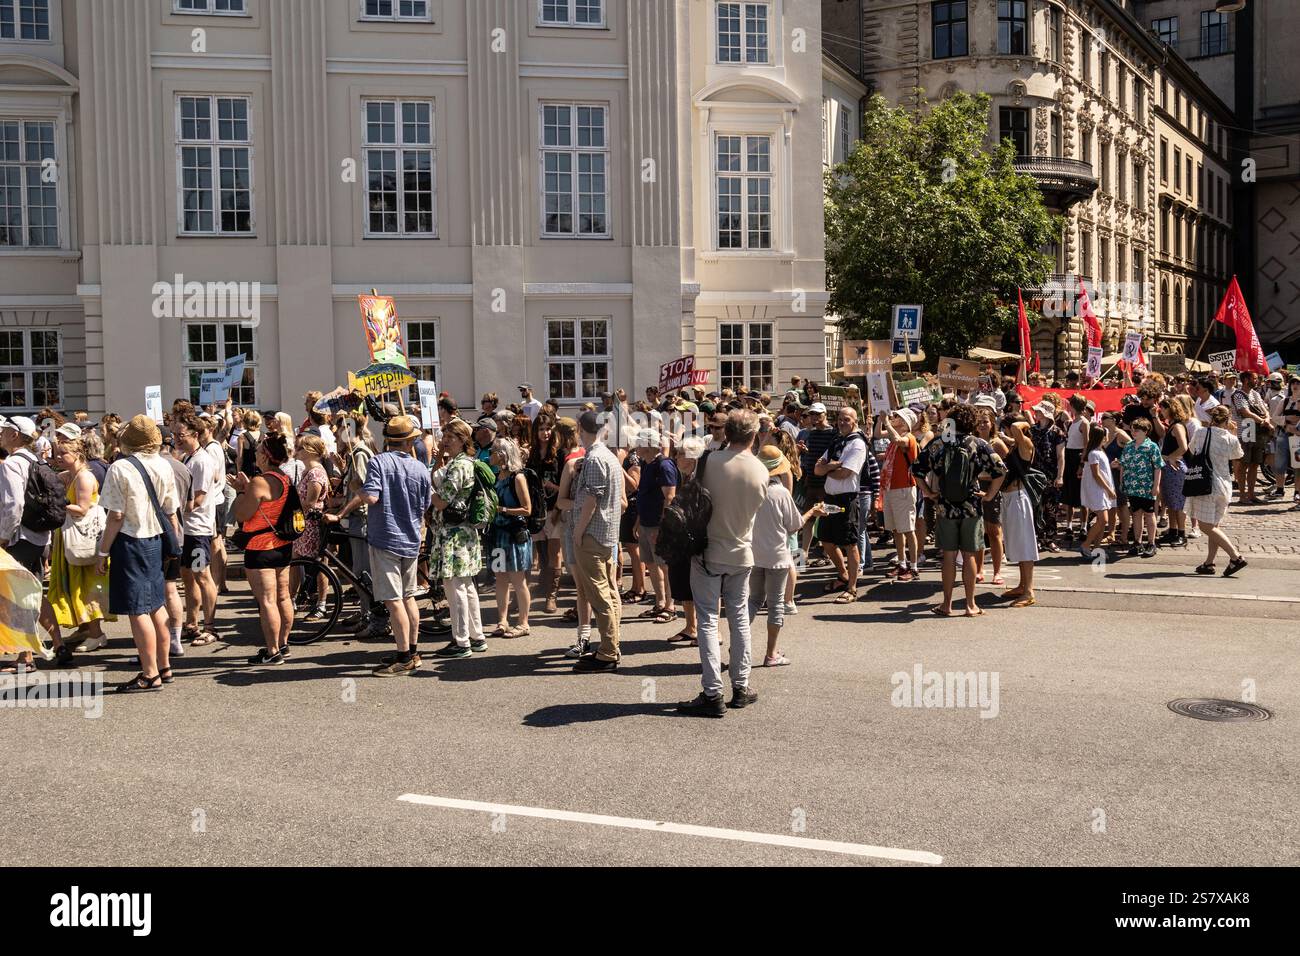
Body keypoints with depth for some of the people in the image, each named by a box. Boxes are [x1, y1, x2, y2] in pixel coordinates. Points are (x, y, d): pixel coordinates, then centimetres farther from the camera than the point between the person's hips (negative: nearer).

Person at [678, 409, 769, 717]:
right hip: (741, 553, 3)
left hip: (708, 552, -3)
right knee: (739, 619, 15)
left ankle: (712, 694, -3)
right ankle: (741, 688, 21)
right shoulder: (760, 471, -5)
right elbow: (756, 507, 7)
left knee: (708, 621, 0)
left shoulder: (709, 460, -14)